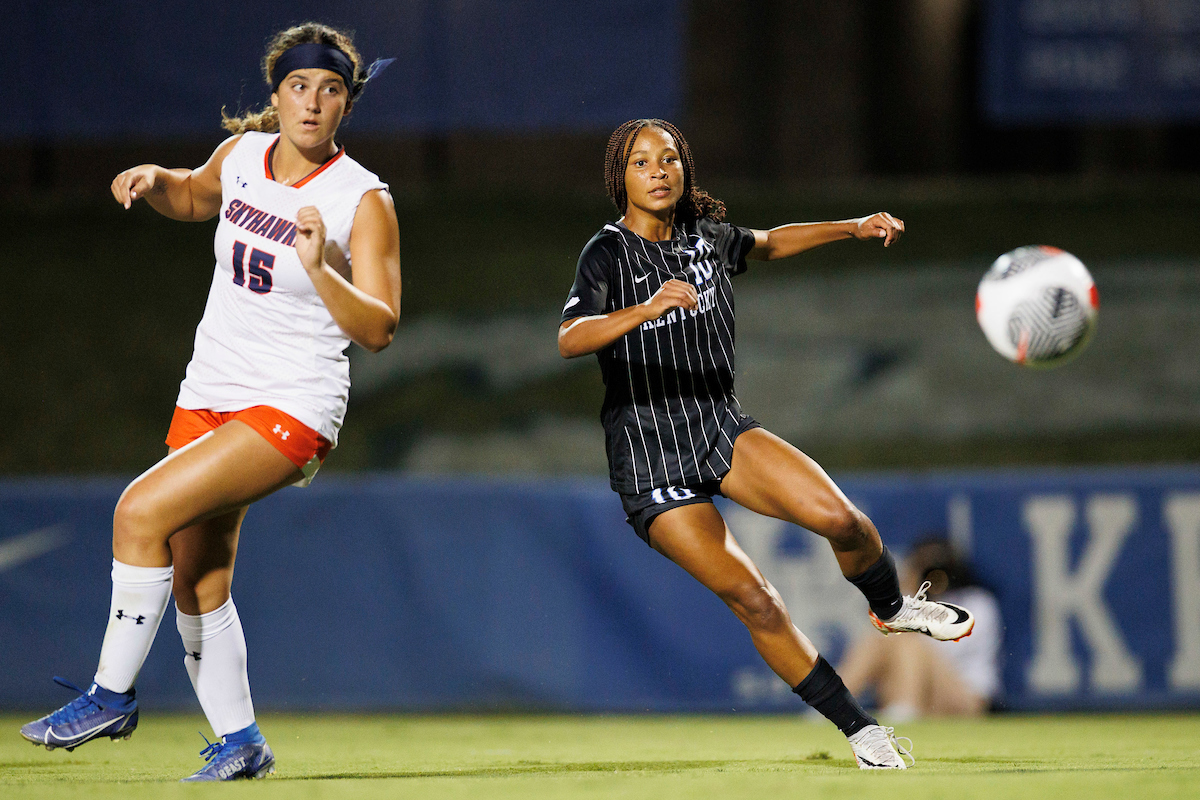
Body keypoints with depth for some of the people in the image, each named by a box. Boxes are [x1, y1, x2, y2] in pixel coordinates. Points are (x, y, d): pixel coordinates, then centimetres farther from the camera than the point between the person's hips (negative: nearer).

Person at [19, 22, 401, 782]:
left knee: (144, 510, -22)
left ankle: (114, 693, -10)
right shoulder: (241, 154, 3)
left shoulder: (364, 200, -13)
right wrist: (155, 181, 5)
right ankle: (239, 741, 24)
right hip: (209, 398, 6)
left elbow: (378, 328, -18)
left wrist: (317, 268, -33)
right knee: (195, 585, 8)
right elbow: (196, 197, 26)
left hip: (292, 409, -6)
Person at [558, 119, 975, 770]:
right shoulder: (608, 254, -13)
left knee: (839, 517, -18)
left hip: (719, 423, 5)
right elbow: (570, 340, -31)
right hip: (647, 453, -4)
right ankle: (859, 729, 0)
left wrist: (853, 228, 18)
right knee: (750, 596, -13)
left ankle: (892, 608, 15)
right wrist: (648, 308, -47)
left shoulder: (707, 237, 4)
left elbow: (768, 244, 28)